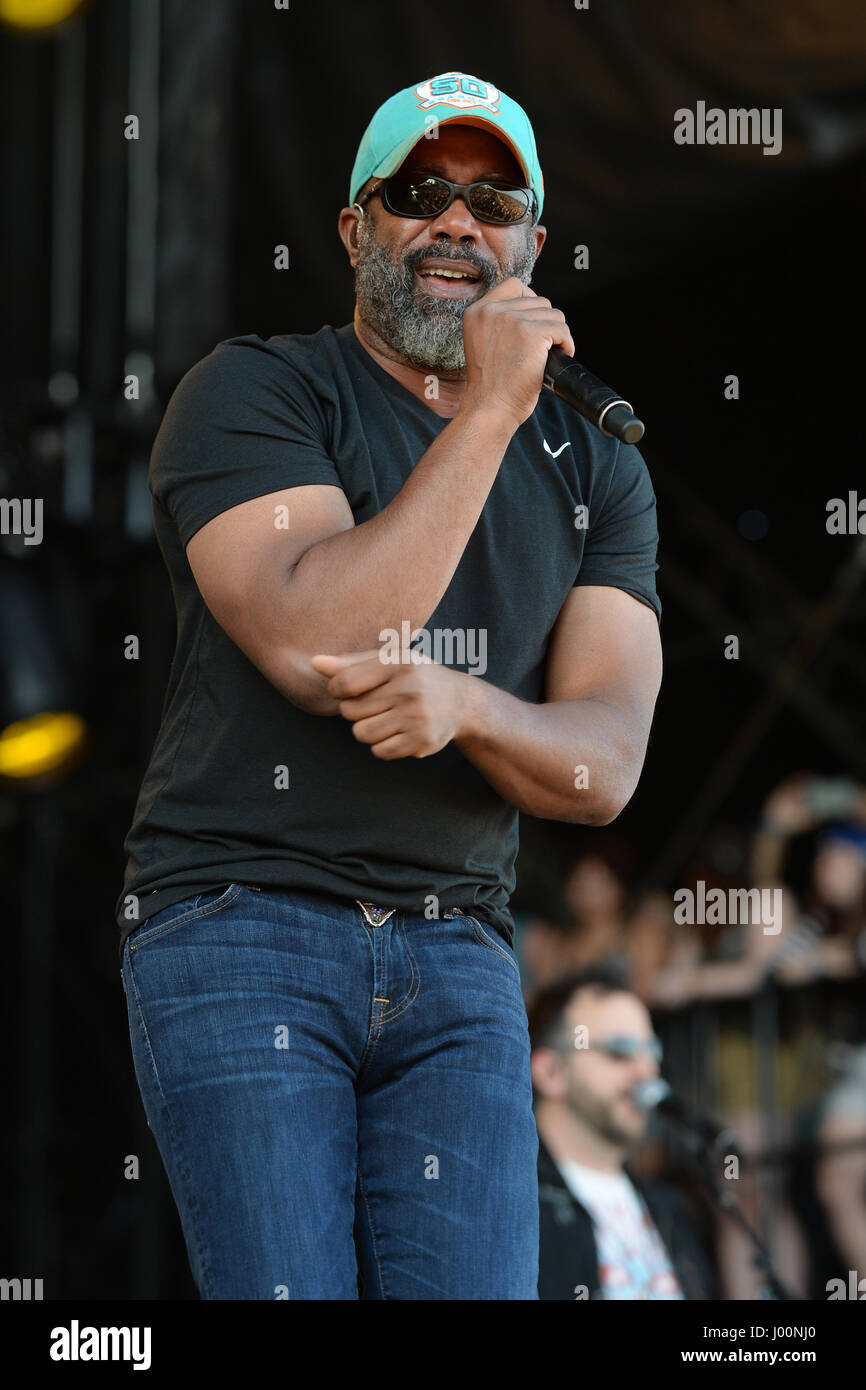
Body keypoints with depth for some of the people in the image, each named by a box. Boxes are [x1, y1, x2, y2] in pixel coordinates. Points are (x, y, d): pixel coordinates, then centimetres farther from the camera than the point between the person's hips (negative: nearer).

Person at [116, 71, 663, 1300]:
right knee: (289, 1290, -16)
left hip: (456, 964, 4)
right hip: (238, 926, -4)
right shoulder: (252, 393, -1)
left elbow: (603, 768, 1)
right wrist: (485, 414, -15)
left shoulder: (595, 471, 12)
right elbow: (310, 644, -18)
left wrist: (462, 704, -21)